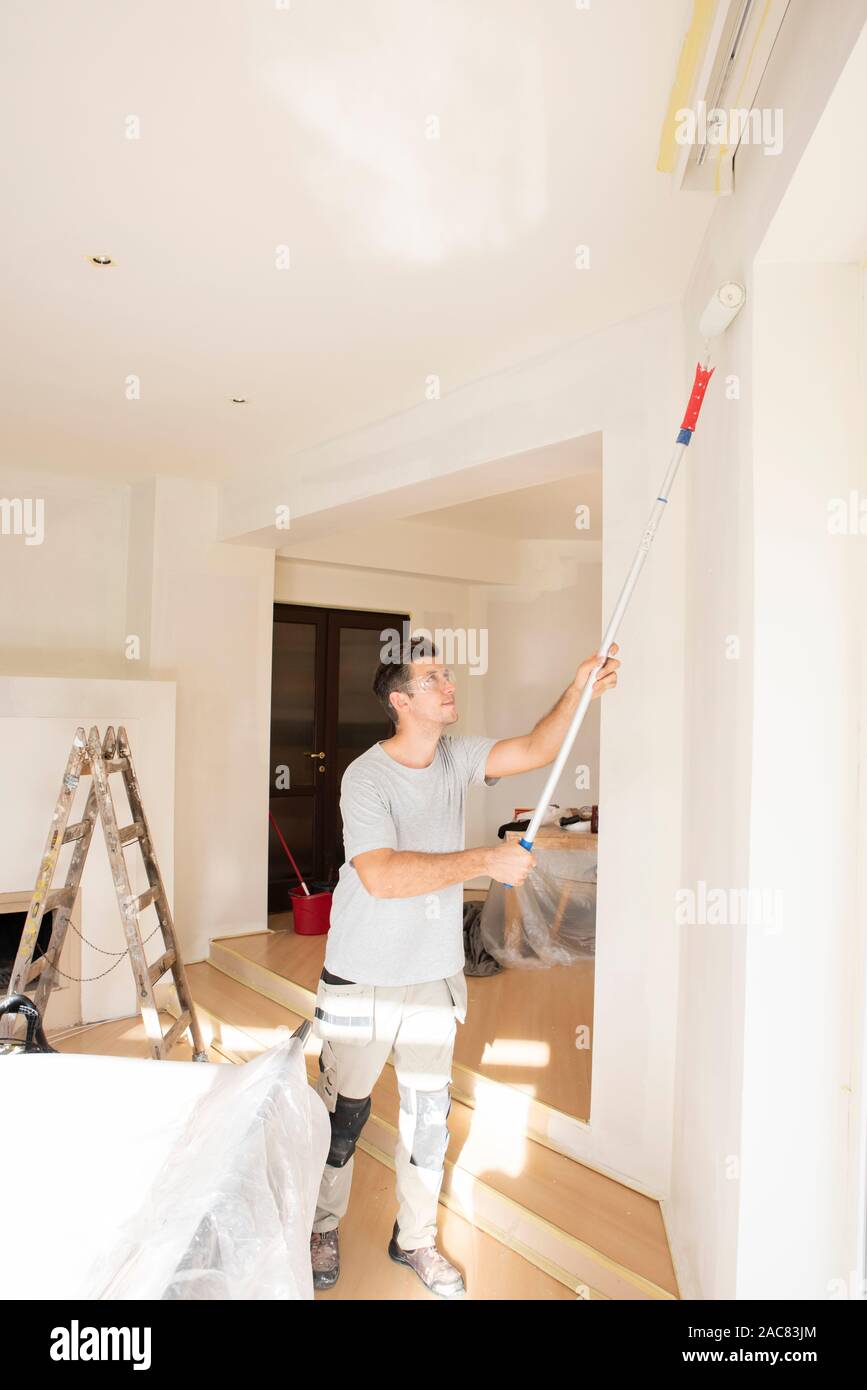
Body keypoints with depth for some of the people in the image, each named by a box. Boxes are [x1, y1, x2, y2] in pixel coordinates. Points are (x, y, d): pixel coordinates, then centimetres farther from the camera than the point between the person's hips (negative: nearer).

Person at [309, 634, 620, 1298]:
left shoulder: (457, 757, -1)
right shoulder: (366, 777, -21)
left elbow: (534, 750, -7)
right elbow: (382, 875, -32)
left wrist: (578, 690, -21)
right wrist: (486, 860, -30)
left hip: (436, 976, 5)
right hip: (363, 980, -5)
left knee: (429, 1117, 17)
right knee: (343, 1113, 14)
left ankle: (416, 1238, 39)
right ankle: (323, 1228, 40)